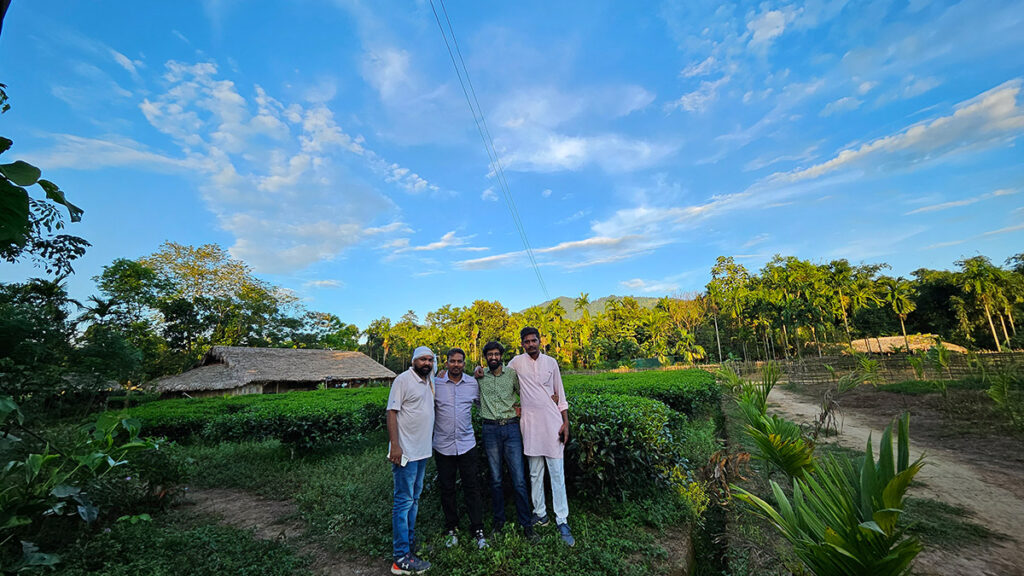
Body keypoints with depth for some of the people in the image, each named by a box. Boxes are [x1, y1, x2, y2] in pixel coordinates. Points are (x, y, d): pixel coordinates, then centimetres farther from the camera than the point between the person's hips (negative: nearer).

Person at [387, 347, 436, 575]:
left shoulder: (430, 381, 9)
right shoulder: (403, 380, -12)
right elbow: (391, 412, -16)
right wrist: (395, 445, -22)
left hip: (423, 451, 8)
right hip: (406, 451, -8)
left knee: (414, 499, 18)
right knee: (404, 501, -2)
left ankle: (409, 543, 32)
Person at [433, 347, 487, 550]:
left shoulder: (473, 383, 2)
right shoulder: (436, 383, -4)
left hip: (467, 444, 1)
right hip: (443, 445, 0)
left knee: (472, 487, 5)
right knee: (447, 489, 12)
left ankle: (477, 529, 19)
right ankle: (451, 529, 30)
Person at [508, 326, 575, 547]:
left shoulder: (551, 362, 2)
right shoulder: (517, 362, 0)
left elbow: (561, 395, 6)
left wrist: (565, 423, 2)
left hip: (552, 422, 0)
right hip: (530, 423, 0)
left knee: (557, 473, 4)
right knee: (535, 473, 12)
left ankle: (562, 521, 14)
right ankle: (540, 513, 29)